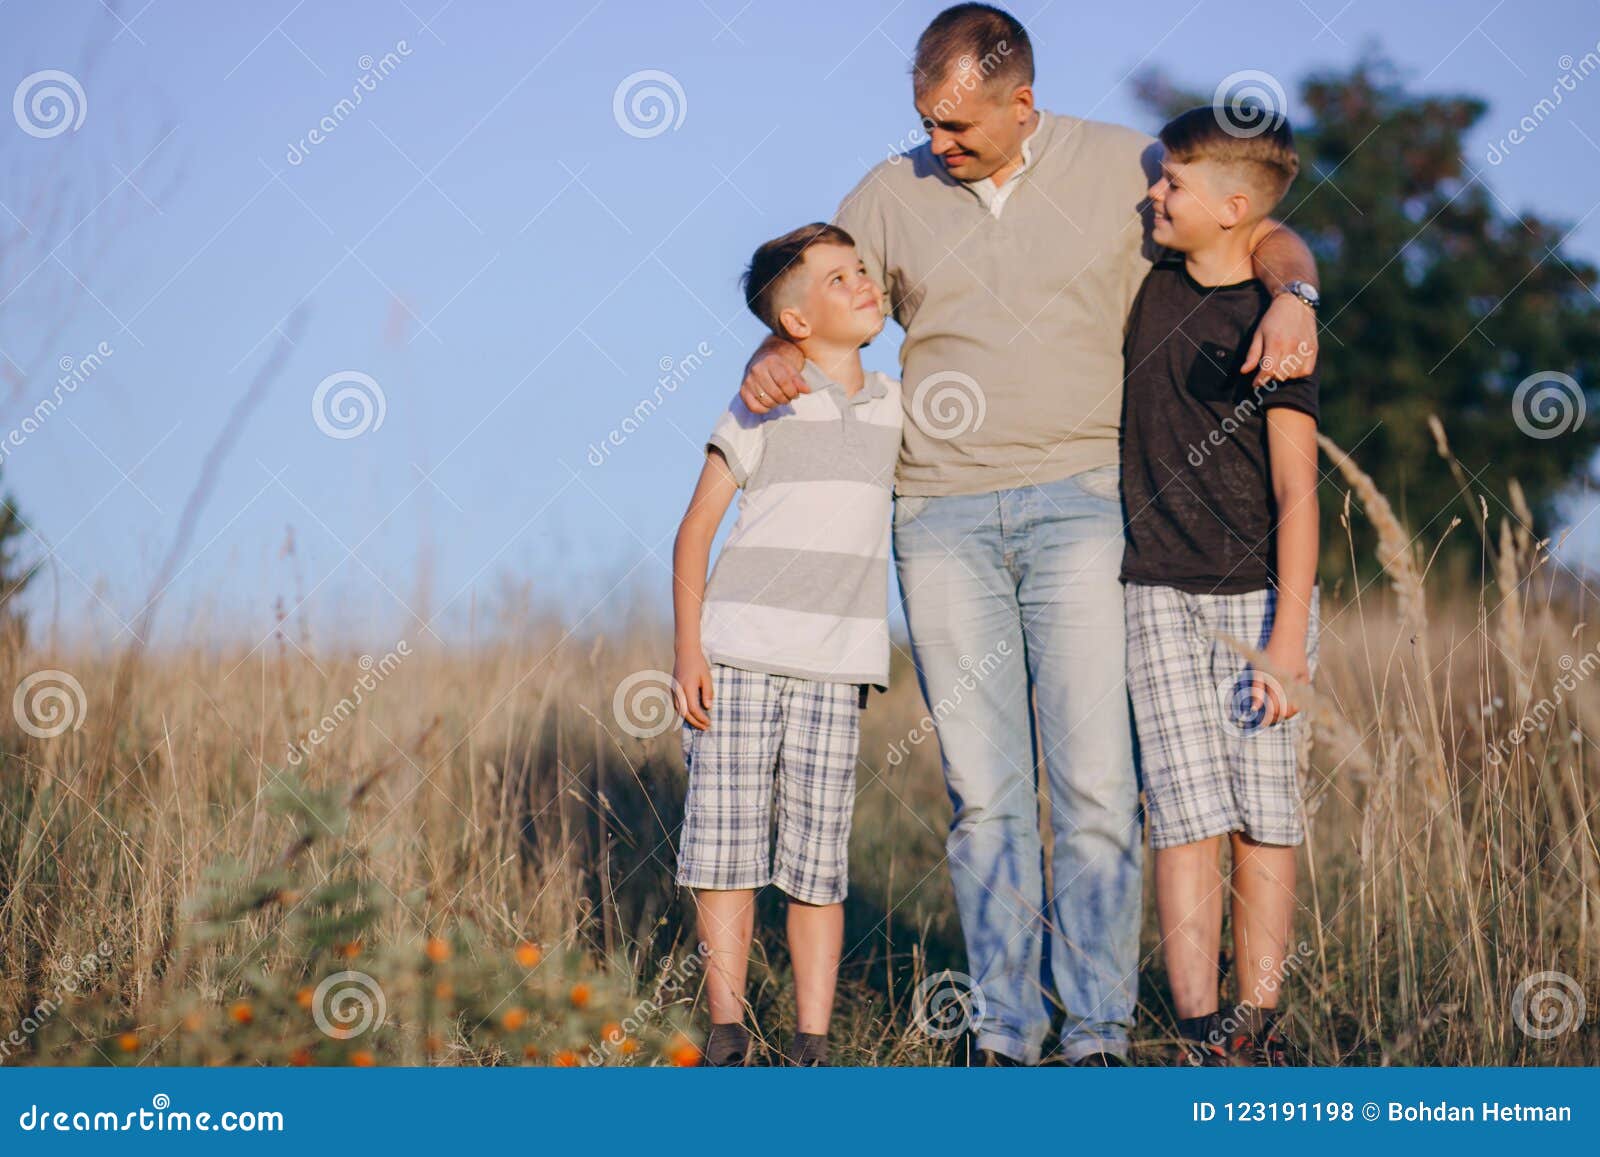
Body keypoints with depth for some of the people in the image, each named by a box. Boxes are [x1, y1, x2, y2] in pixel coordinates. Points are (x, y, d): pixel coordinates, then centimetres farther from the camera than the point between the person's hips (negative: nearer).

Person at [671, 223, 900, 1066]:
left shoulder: (893, 405, 10)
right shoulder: (761, 407, 0)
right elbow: (695, 530, 1)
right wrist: (688, 649, -6)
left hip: (835, 665, 3)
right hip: (738, 653, -2)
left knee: (819, 859, 1)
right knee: (725, 840, -1)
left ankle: (813, 1043, 7)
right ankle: (727, 1032, 9)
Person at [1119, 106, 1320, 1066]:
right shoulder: (1150, 289, 7)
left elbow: (1296, 494, -11)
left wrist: (1288, 639, -15)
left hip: (1259, 595, -3)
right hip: (1160, 594, 3)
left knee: (1264, 817, 1)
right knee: (1186, 814, -4)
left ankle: (1259, 1025, 11)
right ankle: (1204, 1039, -4)